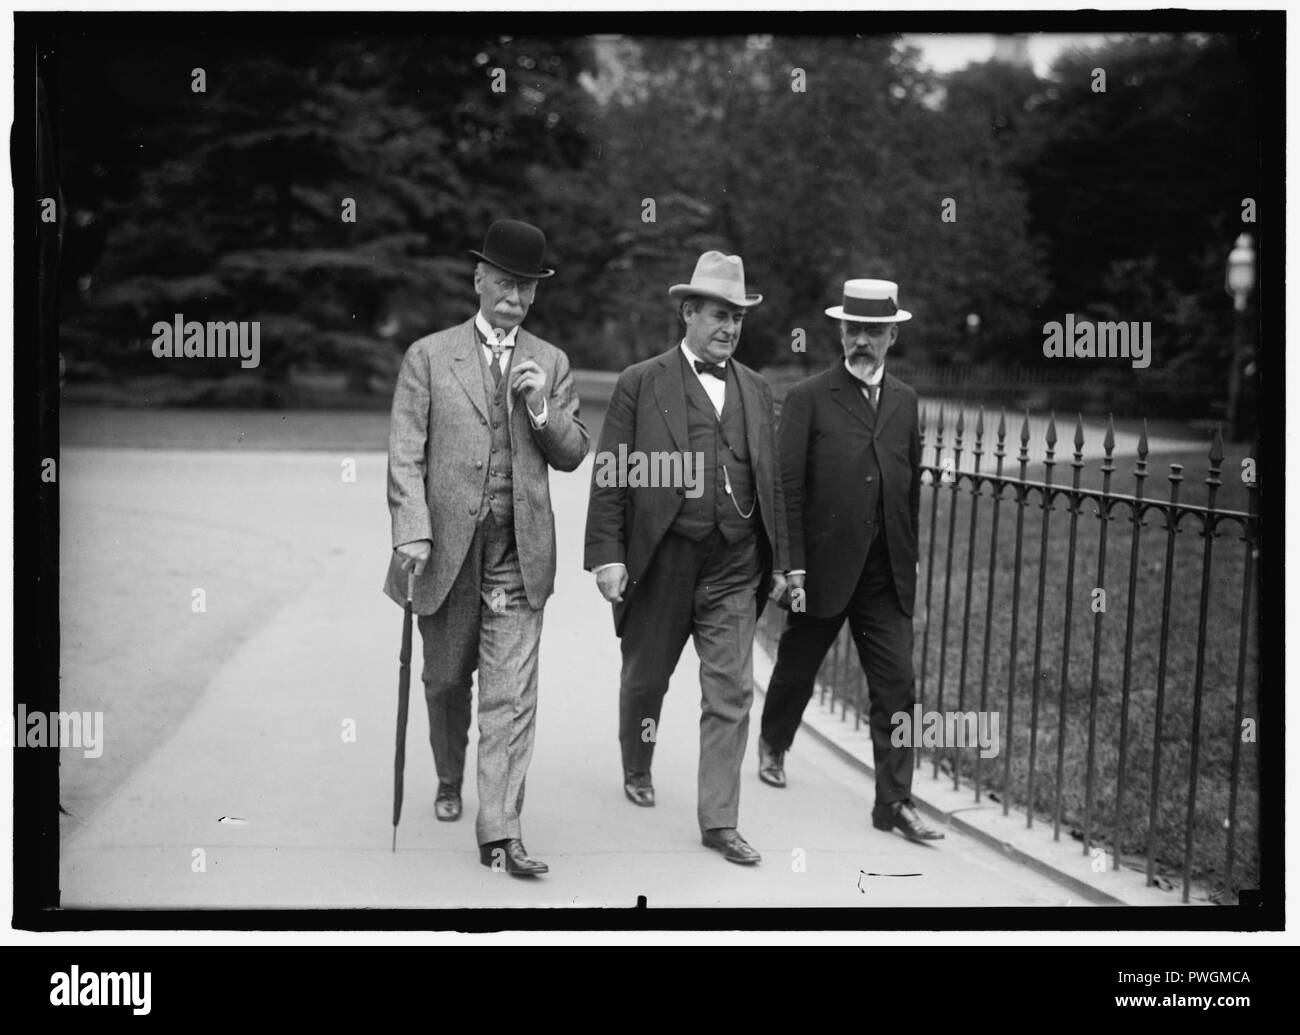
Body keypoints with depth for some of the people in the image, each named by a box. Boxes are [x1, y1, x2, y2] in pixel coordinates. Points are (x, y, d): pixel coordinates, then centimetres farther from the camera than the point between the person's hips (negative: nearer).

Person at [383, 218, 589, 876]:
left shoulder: (550, 364, 10)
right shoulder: (428, 356, 3)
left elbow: (573, 456, 10)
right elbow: (405, 453, -4)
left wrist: (541, 408, -9)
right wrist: (412, 532, -16)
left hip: (519, 555, 0)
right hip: (447, 549, 0)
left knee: (511, 694, -4)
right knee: (446, 680, 16)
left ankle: (499, 833, -1)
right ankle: (450, 779, 42)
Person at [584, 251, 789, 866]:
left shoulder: (756, 390, 10)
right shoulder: (640, 384, -3)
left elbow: (771, 479, 12)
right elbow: (610, 477, -5)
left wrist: (781, 558, 10)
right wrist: (606, 555, -13)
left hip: (735, 570, 3)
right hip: (660, 565, -2)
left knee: (731, 696, 0)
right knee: (644, 680, 16)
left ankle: (719, 822, 8)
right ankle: (637, 771, 43)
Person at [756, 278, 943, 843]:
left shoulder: (904, 401, 10)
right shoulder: (807, 399, -5)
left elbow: (911, 485, 13)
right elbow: (788, 488, -9)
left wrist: (909, 558, 10)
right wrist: (793, 566, -14)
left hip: (887, 575, 3)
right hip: (823, 567, -3)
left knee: (897, 687, -2)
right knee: (796, 669, 16)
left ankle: (894, 801, 4)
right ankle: (773, 744, 44)